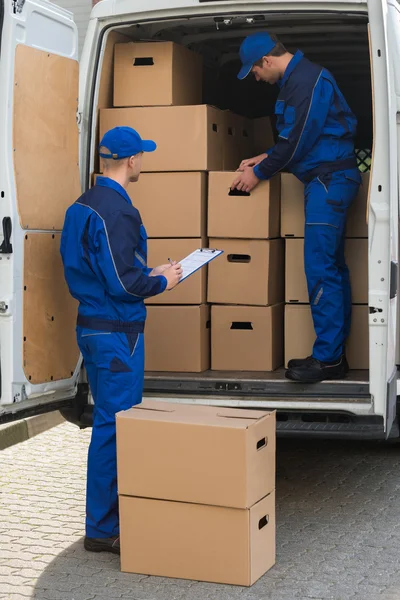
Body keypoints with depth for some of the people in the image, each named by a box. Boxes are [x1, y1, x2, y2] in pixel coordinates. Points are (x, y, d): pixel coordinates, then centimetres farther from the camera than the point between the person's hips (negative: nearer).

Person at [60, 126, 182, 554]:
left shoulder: (82, 206, 12)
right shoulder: (117, 212, -20)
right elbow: (123, 283, -23)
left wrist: (148, 274, 15)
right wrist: (162, 281, -6)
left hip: (91, 326, 10)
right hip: (117, 331, -10)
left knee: (108, 421, 18)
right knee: (114, 426, -3)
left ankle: (105, 515, 28)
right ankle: (103, 528, 5)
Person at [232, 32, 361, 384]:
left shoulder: (305, 81, -16)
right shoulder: (297, 78, 16)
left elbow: (295, 141, -17)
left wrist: (259, 173, -6)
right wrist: (266, 158, 18)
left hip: (329, 179, -11)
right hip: (328, 179, 11)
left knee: (320, 268, -11)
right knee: (332, 266, 10)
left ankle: (327, 358, -9)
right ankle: (336, 353, 14)